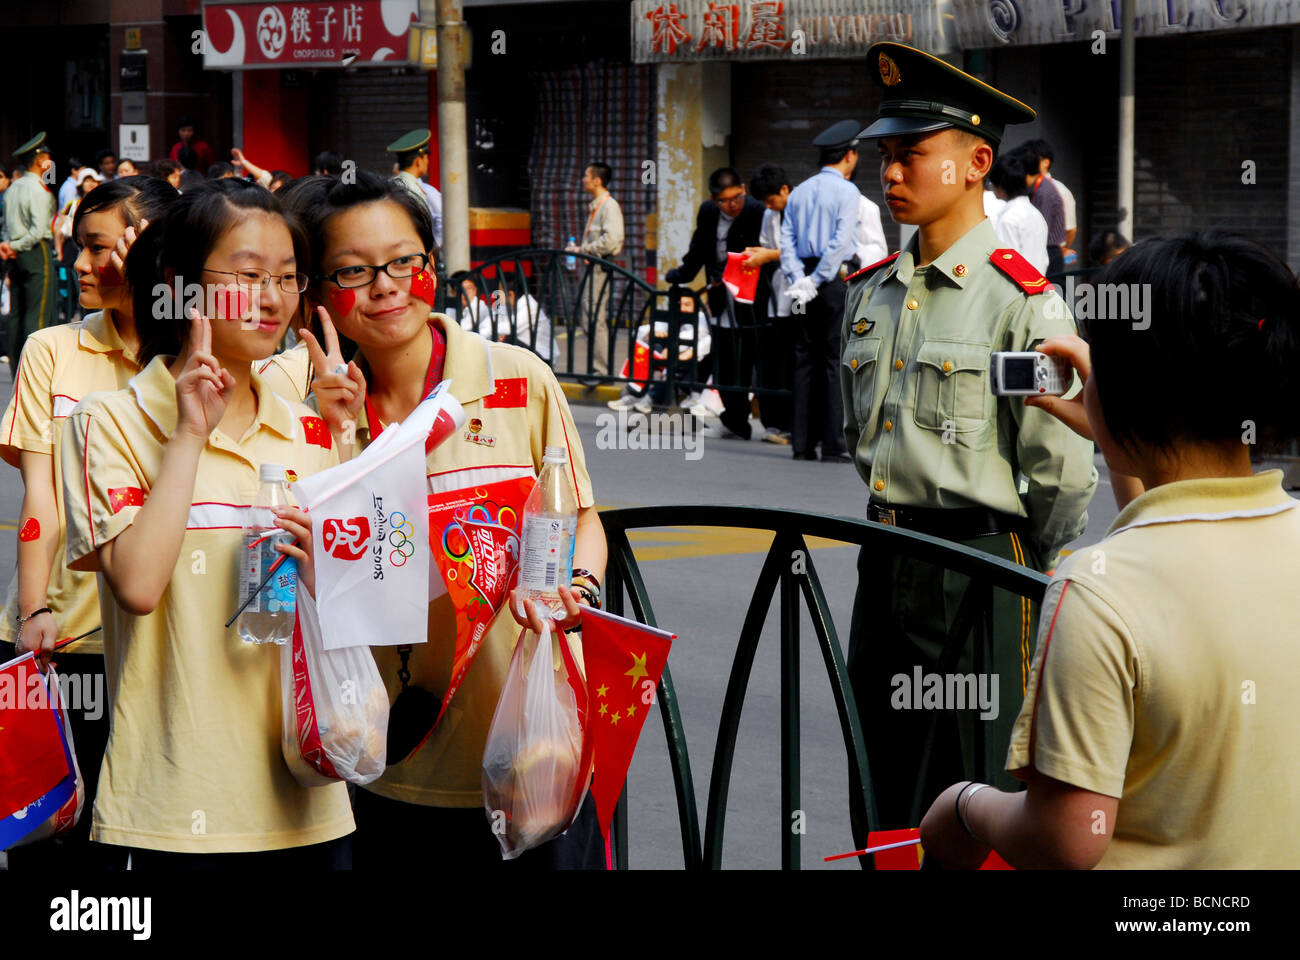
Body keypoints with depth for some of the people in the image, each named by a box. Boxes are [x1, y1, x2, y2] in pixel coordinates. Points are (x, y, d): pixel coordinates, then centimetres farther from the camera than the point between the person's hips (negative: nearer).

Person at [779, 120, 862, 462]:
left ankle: (803, 443, 8)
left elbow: (787, 239, 5)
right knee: (835, 361, -4)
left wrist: (799, 279, -2)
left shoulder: (799, 192, 12)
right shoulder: (847, 192, -6)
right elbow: (841, 242, -15)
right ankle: (832, 445, -7)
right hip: (836, 280, -6)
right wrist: (817, 280, -11)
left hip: (804, 281, 6)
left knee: (805, 359, 8)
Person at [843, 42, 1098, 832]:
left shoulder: (1021, 301, -13)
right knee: (883, 809, 14)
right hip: (885, 567, 7)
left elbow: (1064, 475, -11)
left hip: (980, 572, -7)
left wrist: (1030, 580, -3)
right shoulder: (871, 294, 9)